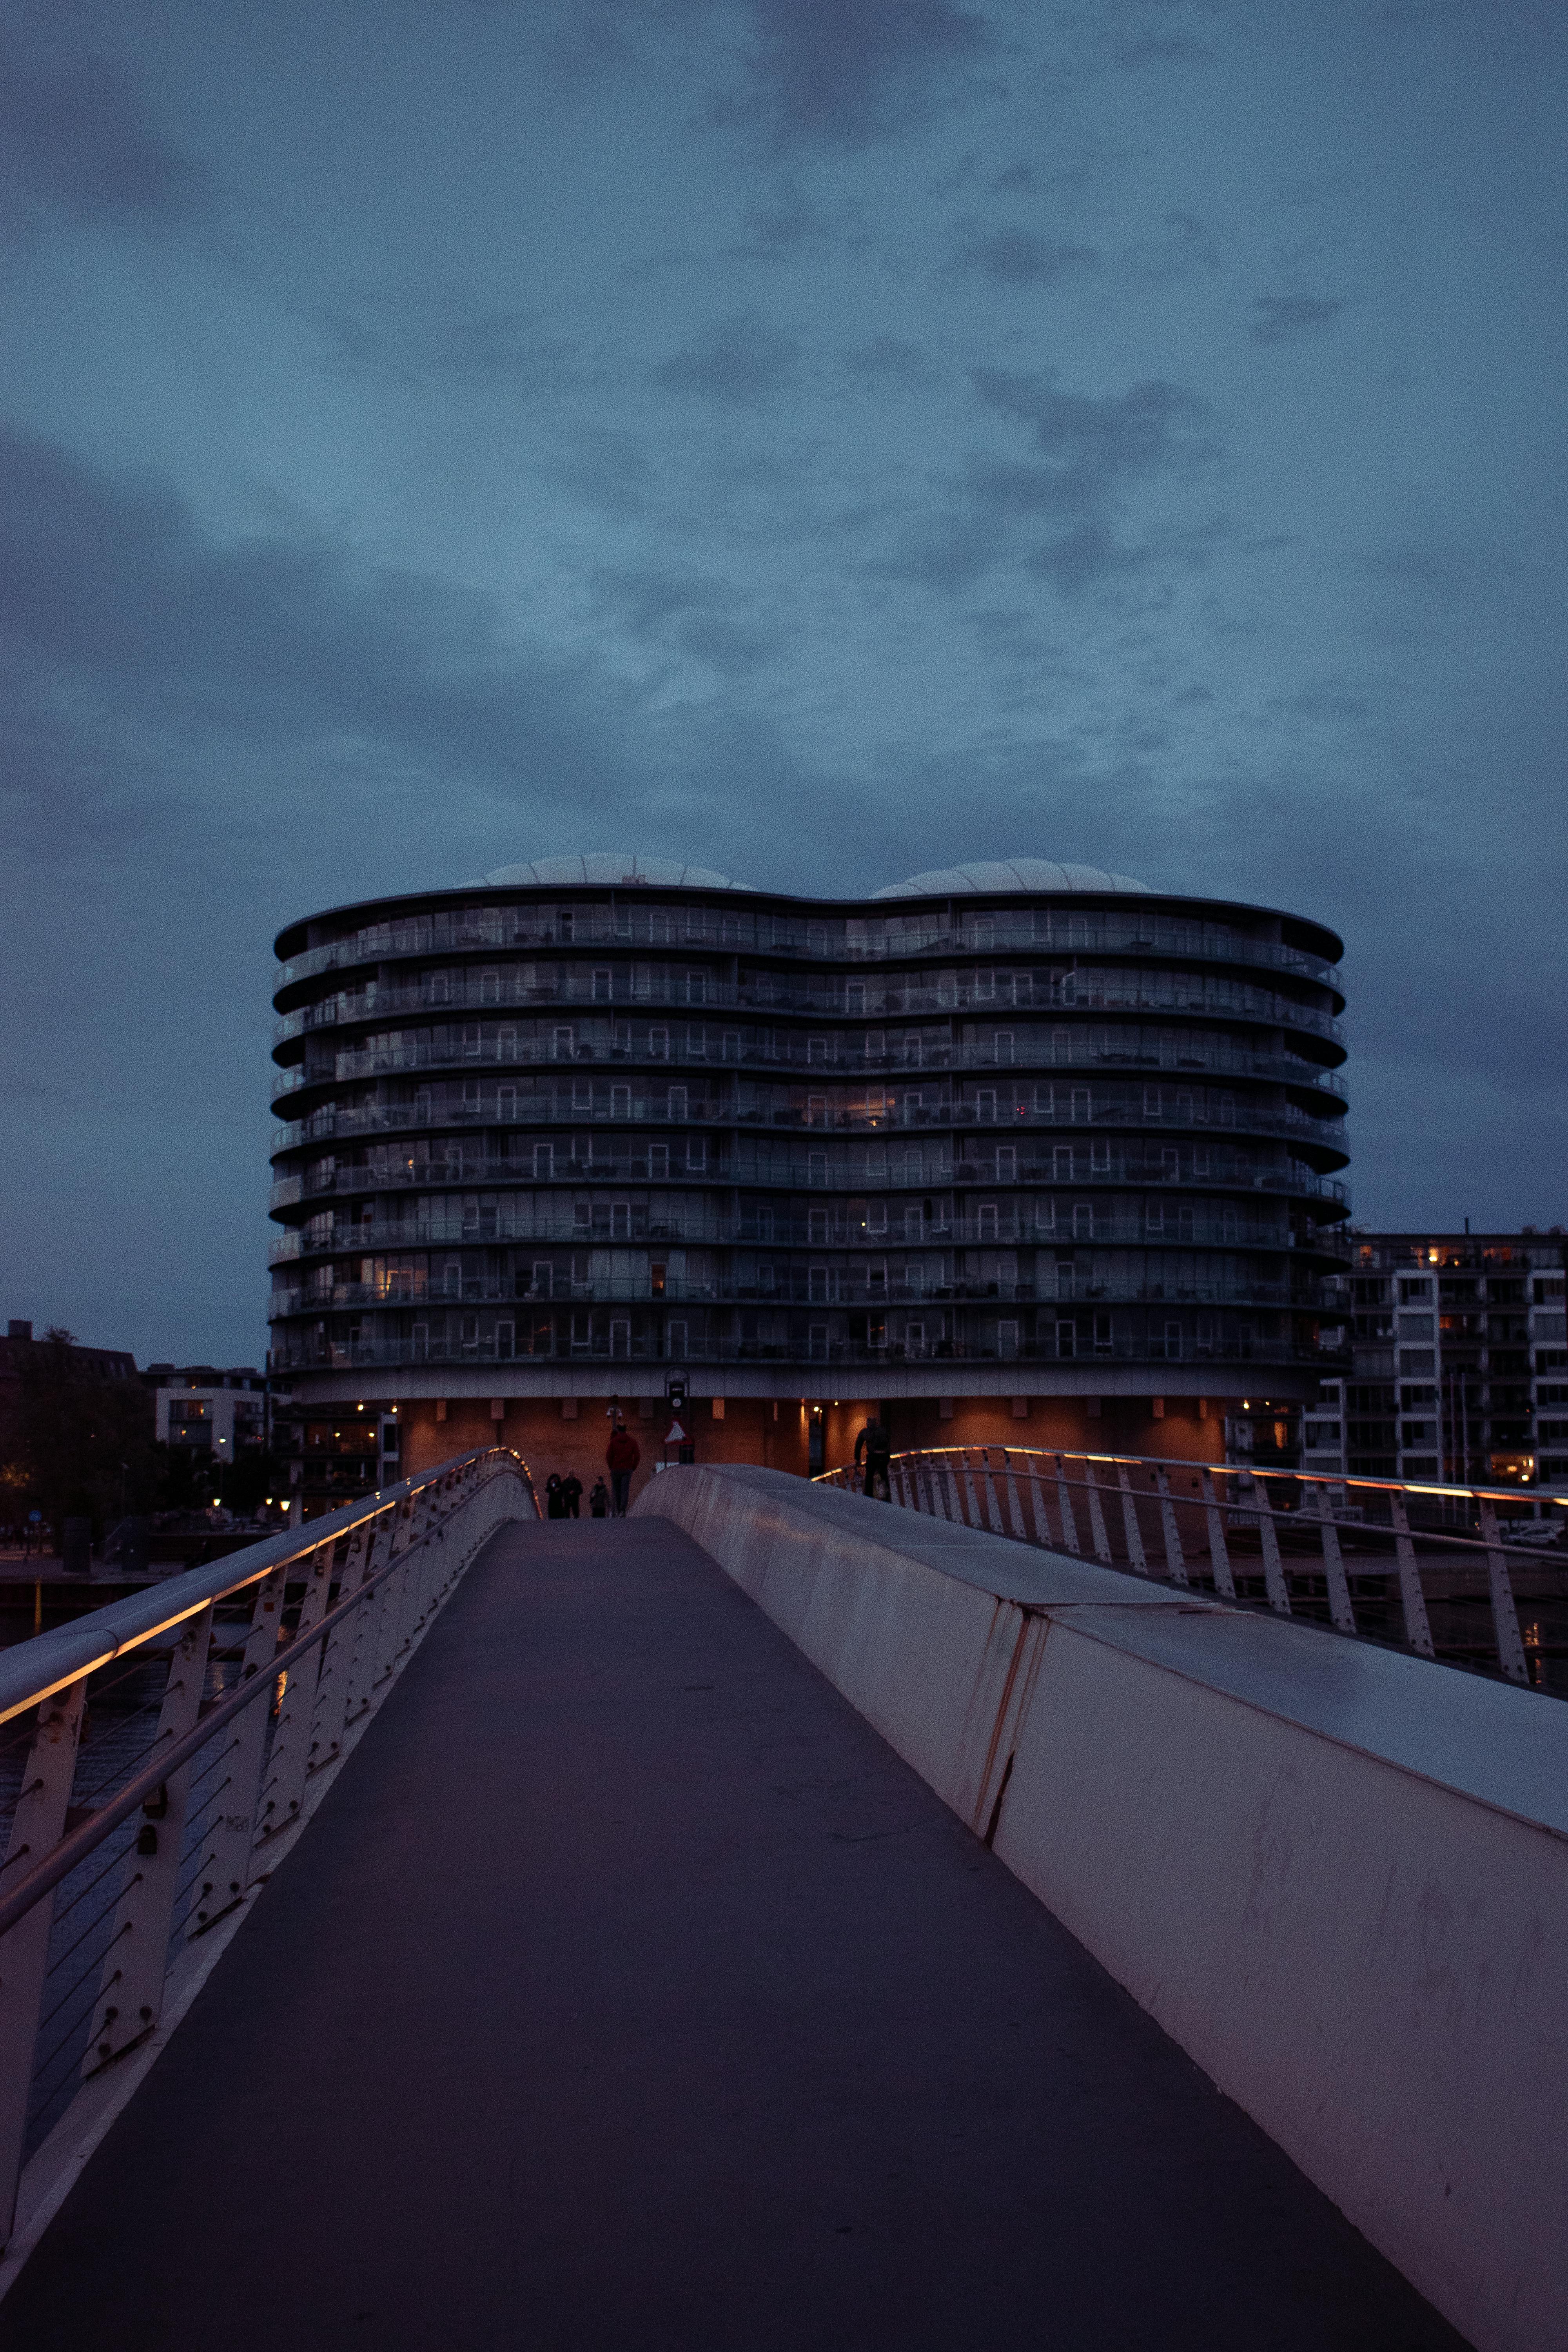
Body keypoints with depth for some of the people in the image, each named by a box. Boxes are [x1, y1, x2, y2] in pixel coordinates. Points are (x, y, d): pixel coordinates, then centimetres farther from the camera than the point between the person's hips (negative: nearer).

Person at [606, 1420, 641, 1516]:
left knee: (617, 1491, 13)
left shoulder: (613, 1441, -2)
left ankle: (619, 1511, 19)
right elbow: (637, 1456, -1)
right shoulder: (632, 1441, 3)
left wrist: (611, 1468, 7)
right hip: (628, 1470, 0)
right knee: (625, 1491, -6)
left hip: (615, 1469, 0)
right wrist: (633, 1468, 10)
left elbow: (608, 1456, -5)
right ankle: (623, 1511, -24)